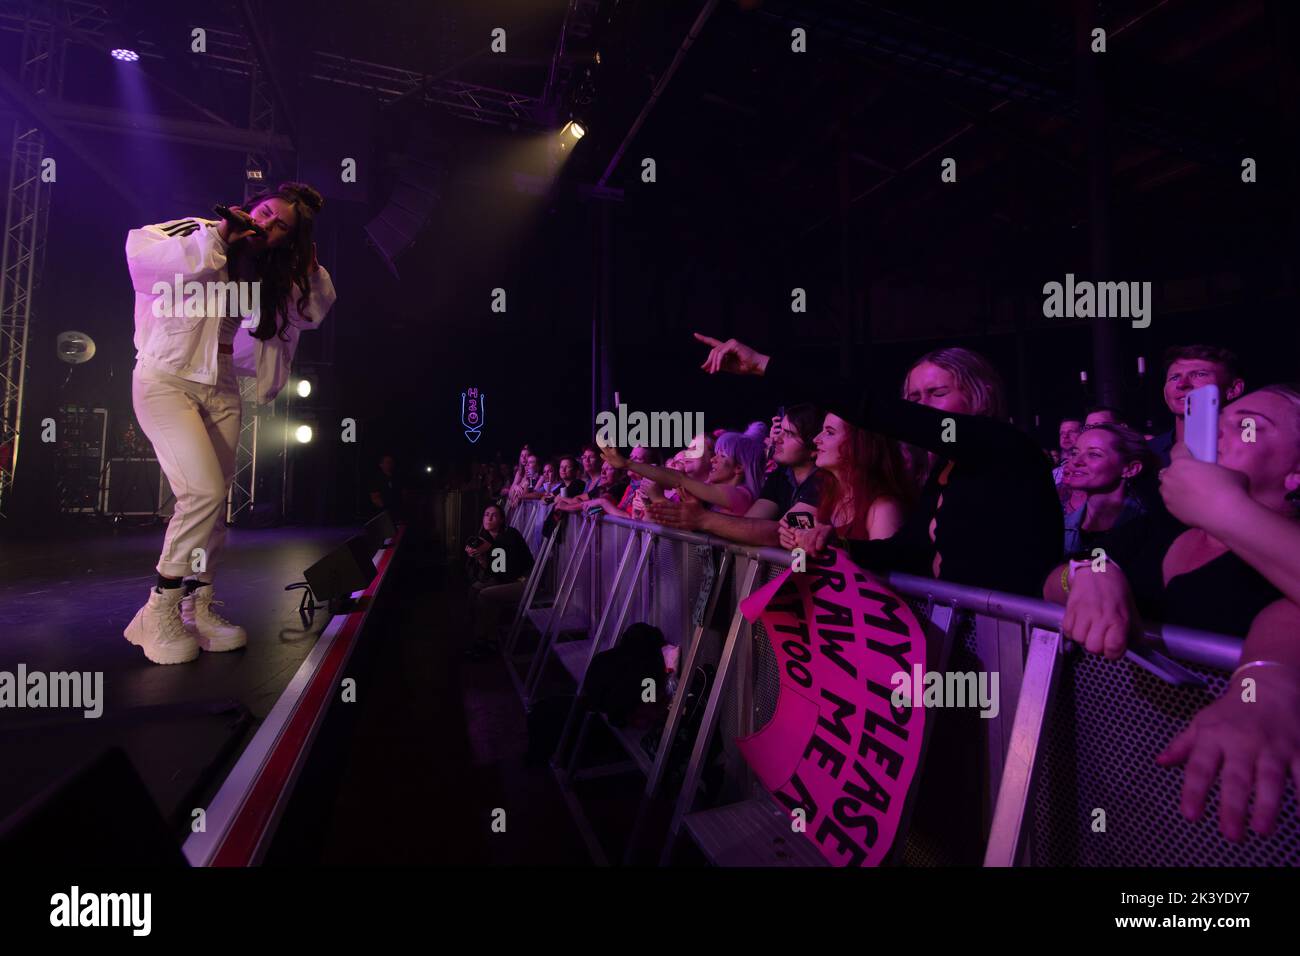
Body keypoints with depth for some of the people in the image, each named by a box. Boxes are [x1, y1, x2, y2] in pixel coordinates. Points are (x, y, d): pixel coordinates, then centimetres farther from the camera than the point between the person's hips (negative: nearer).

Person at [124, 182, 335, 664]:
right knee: (204, 491, -21)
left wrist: (310, 267, -3)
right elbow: (140, 253, -23)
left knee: (215, 500, 4)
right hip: (167, 379, -6)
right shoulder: (199, 236, -7)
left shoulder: (270, 273, 8)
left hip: (220, 390, 6)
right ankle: (158, 614, -5)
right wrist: (217, 237, -17)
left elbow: (314, 309, 11)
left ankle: (197, 607, 16)